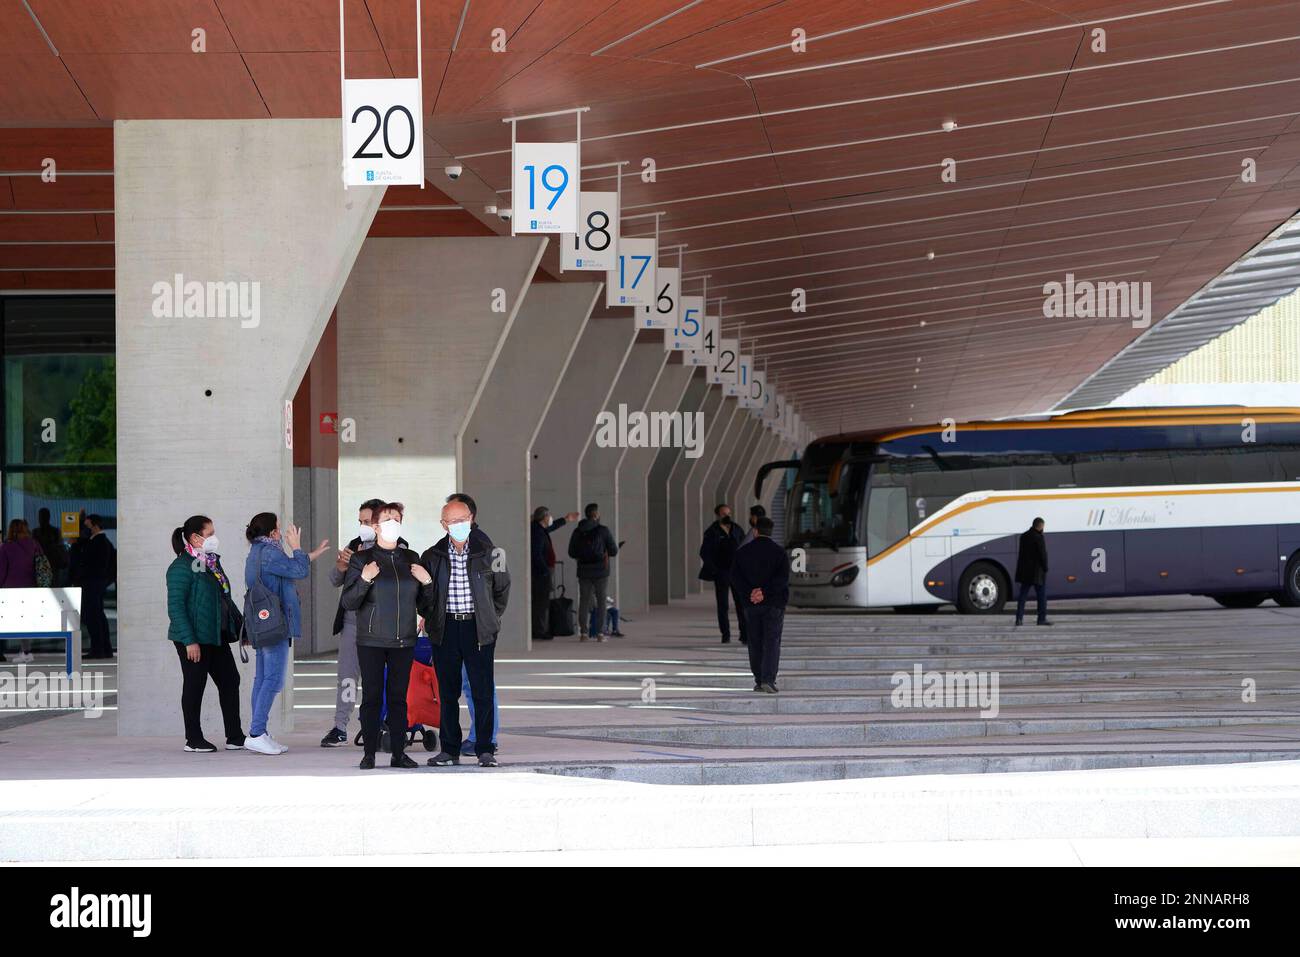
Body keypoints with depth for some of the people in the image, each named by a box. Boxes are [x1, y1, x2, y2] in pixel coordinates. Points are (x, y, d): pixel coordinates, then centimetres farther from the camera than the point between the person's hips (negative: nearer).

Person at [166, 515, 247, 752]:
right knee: (194, 686, 0)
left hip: (217, 636, 9)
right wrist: (189, 640, -23)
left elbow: (225, 598, 22)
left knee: (230, 680, 8)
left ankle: (235, 736, 15)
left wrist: (241, 624, 18)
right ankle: (193, 740, 9)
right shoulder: (182, 567, -14)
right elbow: (175, 606, -18)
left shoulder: (212, 562, 13)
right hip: (194, 639, -9)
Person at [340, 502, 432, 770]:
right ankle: (369, 754, 0)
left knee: (398, 697, 4)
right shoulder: (361, 560, 0)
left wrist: (427, 582, -2)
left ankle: (398, 753, 6)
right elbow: (348, 603, -5)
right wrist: (364, 579, -19)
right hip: (371, 641, -3)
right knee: (372, 697, -4)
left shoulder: (411, 559, 11)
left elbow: (423, 602, 17)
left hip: (404, 642, 3)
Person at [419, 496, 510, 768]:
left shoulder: (486, 553, 2)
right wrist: (430, 617, 8)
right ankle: (449, 749, 11)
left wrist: (493, 616, 12)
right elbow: (421, 593, 15)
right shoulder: (432, 557, 4)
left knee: (483, 691, -4)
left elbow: (502, 586, 15)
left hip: (479, 629, -1)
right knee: (448, 691, 4)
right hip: (445, 630, 1)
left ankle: (485, 750, 2)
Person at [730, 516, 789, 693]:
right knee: (772, 641, -2)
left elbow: (735, 577, -6)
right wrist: (765, 592, -14)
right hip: (774, 604, -2)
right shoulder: (779, 552, -3)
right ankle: (768, 679, -15)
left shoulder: (742, 552, 3)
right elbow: (783, 578, -13)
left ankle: (759, 680, 11)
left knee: (755, 643, 11)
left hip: (751, 605, 2)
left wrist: (749, 592, -12)